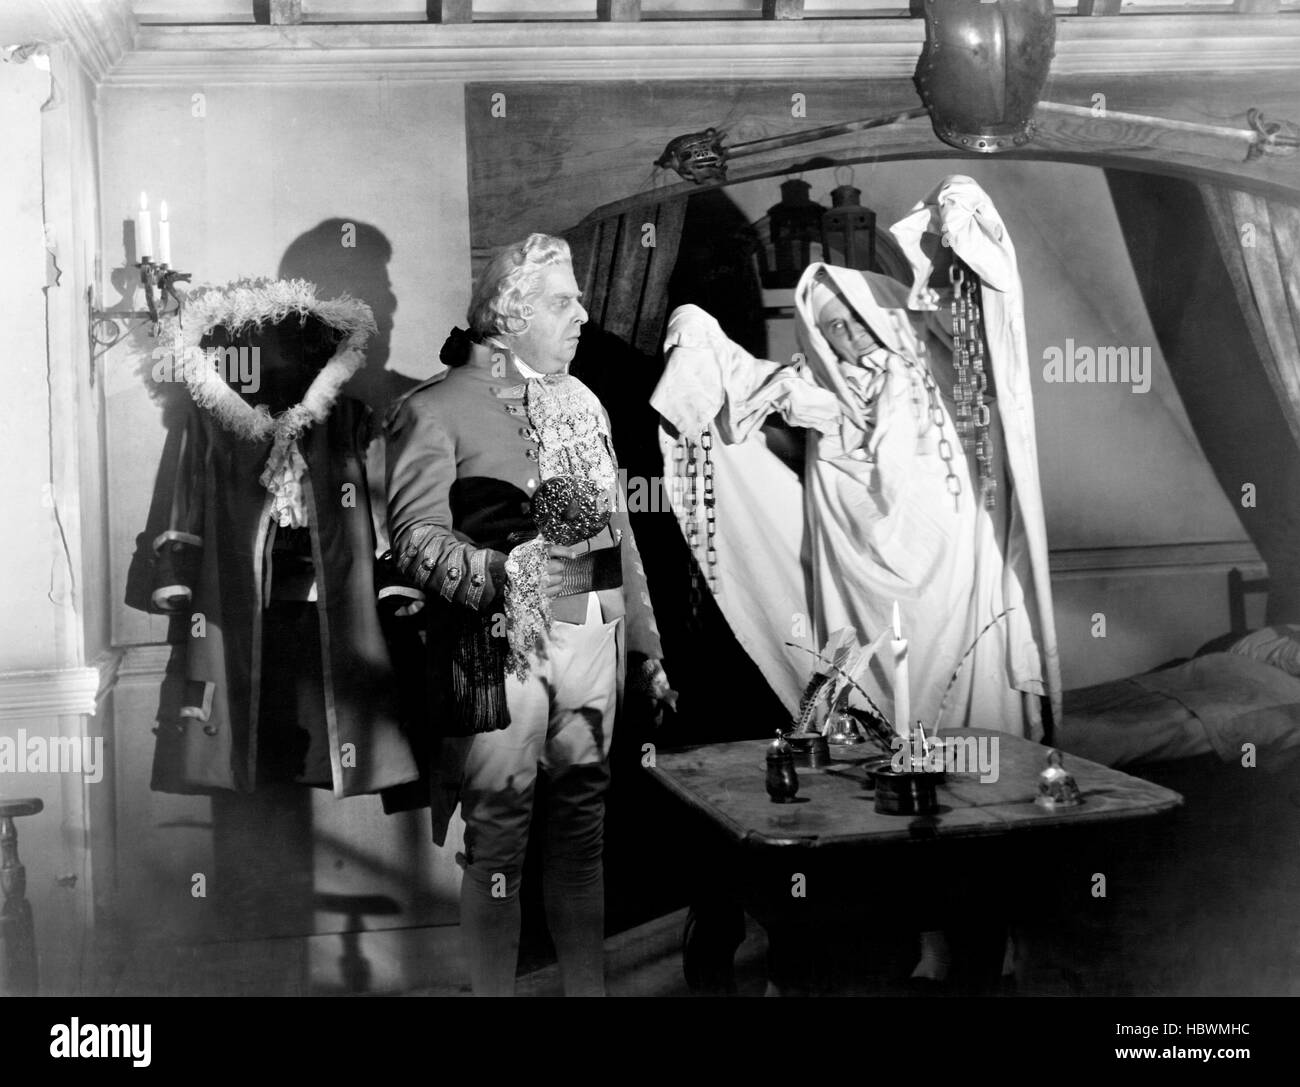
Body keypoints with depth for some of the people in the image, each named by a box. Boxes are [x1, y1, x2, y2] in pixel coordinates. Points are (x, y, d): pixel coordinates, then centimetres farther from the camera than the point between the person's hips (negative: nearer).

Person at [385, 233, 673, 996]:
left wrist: (646, 646, 17)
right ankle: (493, 989, 11)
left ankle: (589, 985, 24)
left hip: (591, 637, 6)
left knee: (583, 817, 12)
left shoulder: (583, 402, 18)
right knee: (500, 832, -2)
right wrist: (501, 571, -29)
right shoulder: (438, 408, -4)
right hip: (499, 641, -6)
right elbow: (417, 538, -13)